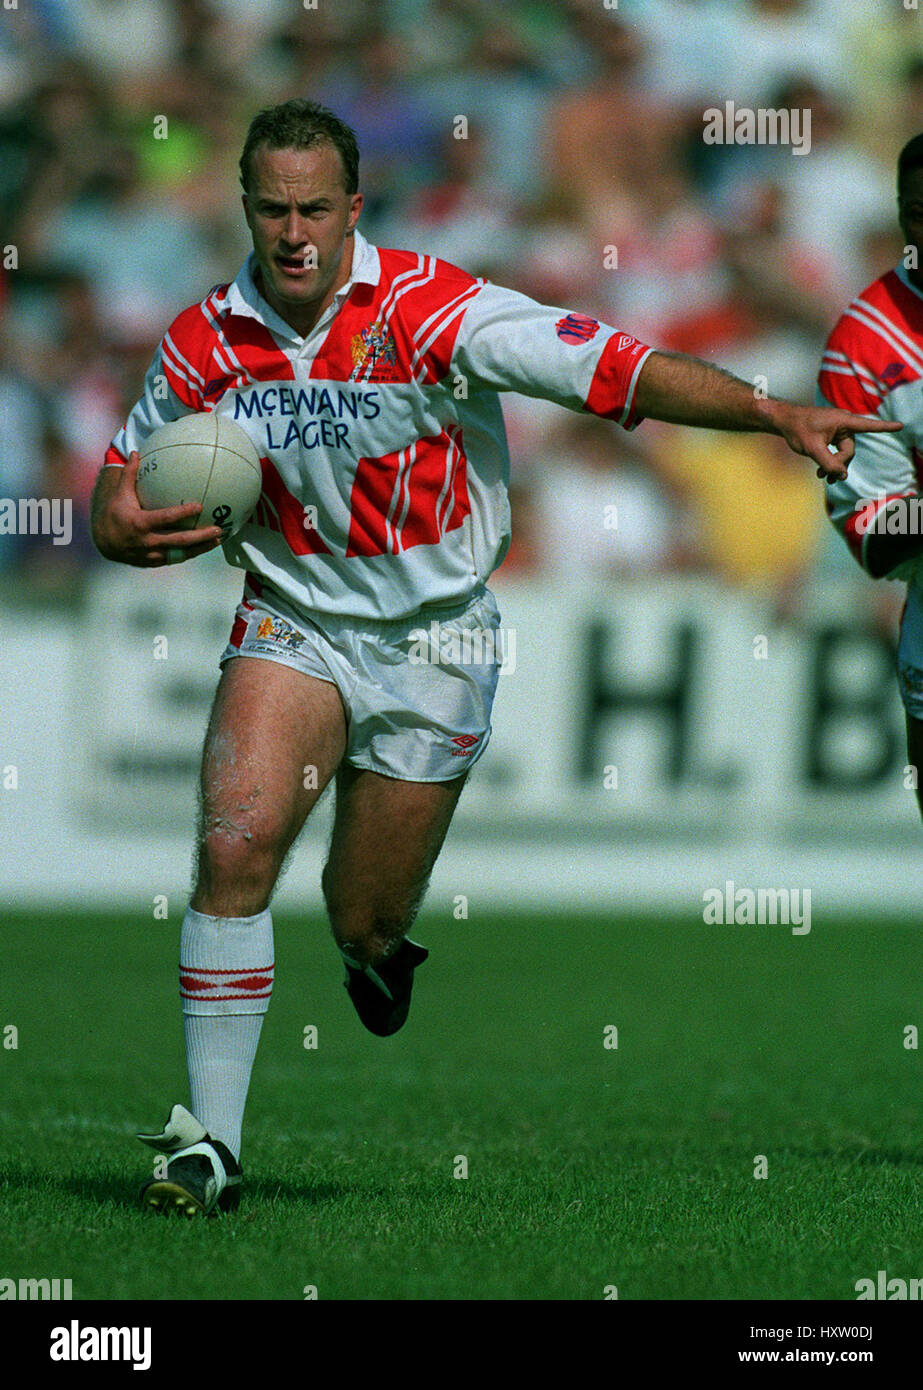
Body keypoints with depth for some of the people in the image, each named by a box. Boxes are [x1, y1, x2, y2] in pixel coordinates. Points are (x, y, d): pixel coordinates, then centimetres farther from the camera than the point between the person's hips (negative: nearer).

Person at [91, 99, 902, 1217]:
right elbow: (119, 490, 9)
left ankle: (379, 946, 46)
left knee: (366, 925, 4)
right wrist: (131, 529, -16)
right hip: (293, 628, 2)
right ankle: (207, 1143, -15)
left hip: (435, 643, -2)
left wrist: (777, 415, -32)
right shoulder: (204, 344, -5)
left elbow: (611, 369, -22)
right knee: (234, 843, -22)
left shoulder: (427, 309, -17)